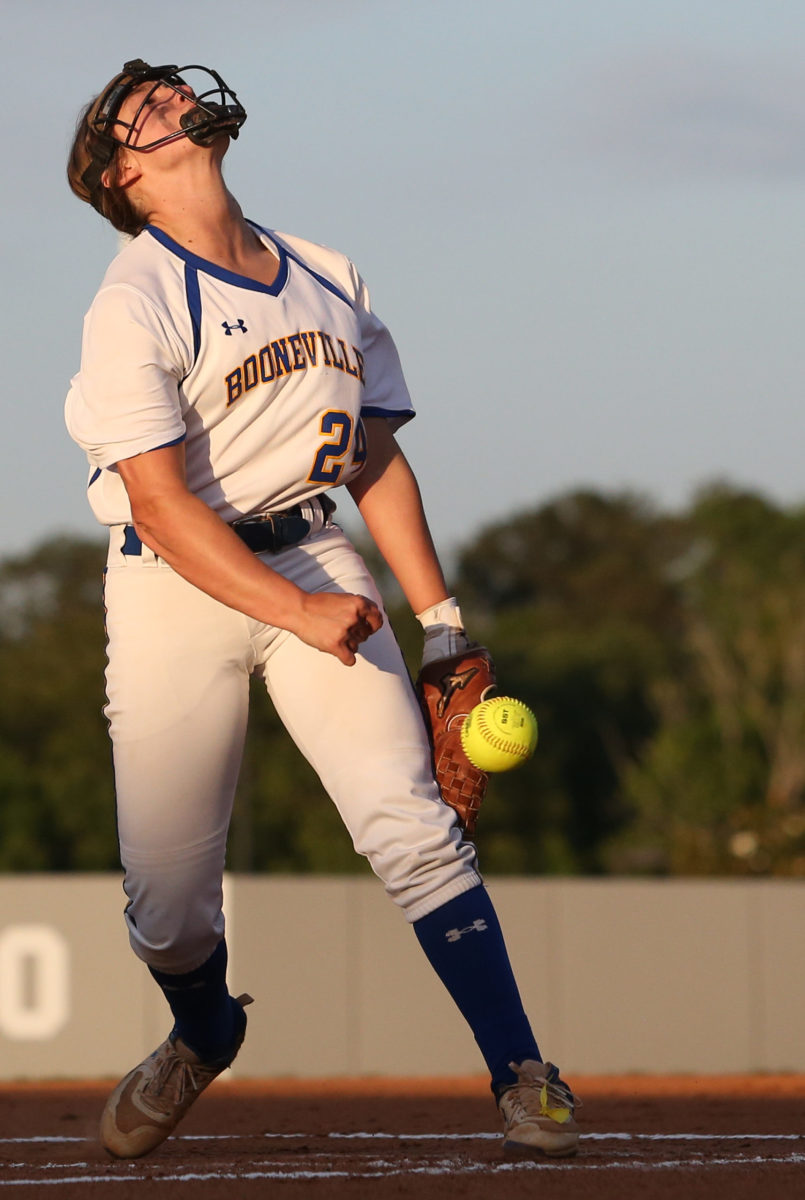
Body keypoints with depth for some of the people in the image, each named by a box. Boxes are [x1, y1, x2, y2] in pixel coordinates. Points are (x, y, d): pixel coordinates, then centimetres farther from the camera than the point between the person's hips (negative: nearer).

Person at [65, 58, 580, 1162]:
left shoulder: (329, 281, 11)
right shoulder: (133, 305, -9)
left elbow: (379, 461, 15)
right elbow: (163, 503, -17)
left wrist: (442, 624, 9)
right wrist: (295, 611, -27)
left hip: (314, 561, 3)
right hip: (176, 584, -3)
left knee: (406, 816, -16)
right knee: (168, 897, -1)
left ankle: (522, 1079, -12)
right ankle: (204, 1037, 33)